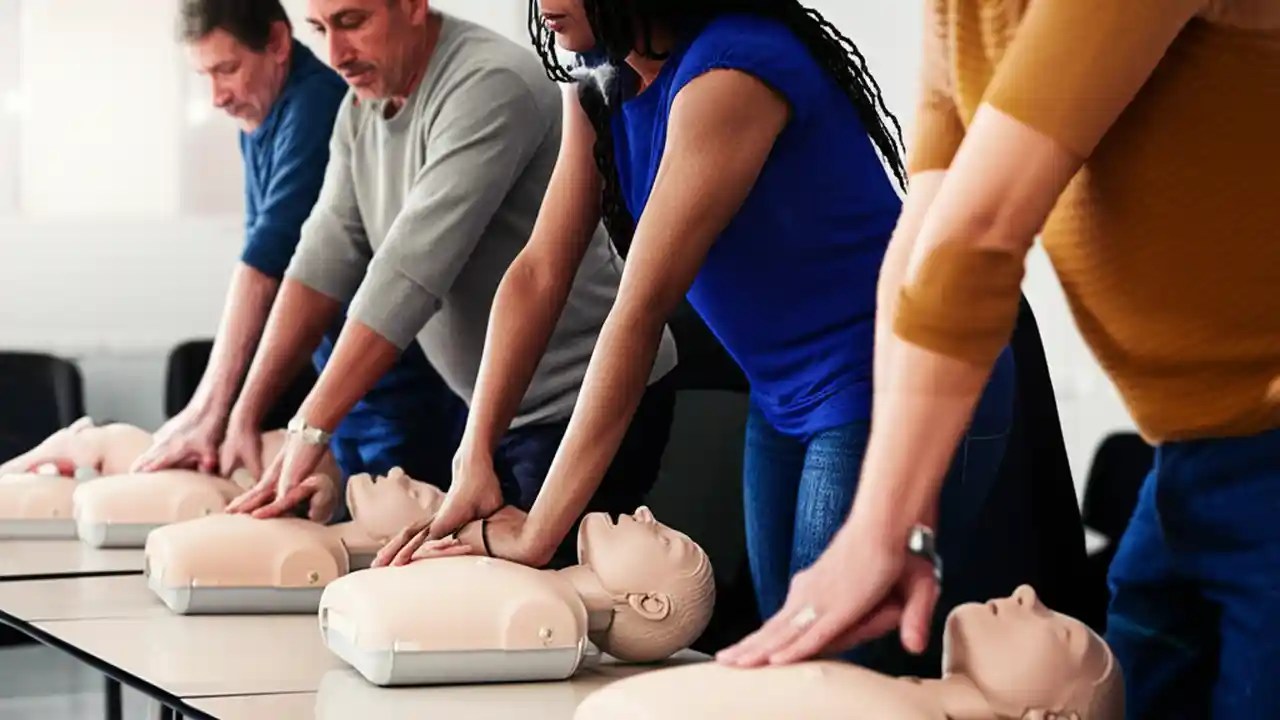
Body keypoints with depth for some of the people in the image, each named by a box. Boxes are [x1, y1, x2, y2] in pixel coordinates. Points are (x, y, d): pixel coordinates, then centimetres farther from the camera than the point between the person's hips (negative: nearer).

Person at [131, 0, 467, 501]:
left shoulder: (317, 103, -20)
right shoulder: (258, 120, 8)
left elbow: (267, 262, -25)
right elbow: (262, 255, 7)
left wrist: (209, 412, -27)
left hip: (405, 381, -9)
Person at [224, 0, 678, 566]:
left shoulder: (488, 86, -24)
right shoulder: (361, 107, 4)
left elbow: (411, 271, -29)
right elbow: (325, 258, 0)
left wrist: (309, 432, -30)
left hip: (584, 406, -8)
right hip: (495, 407, 8)